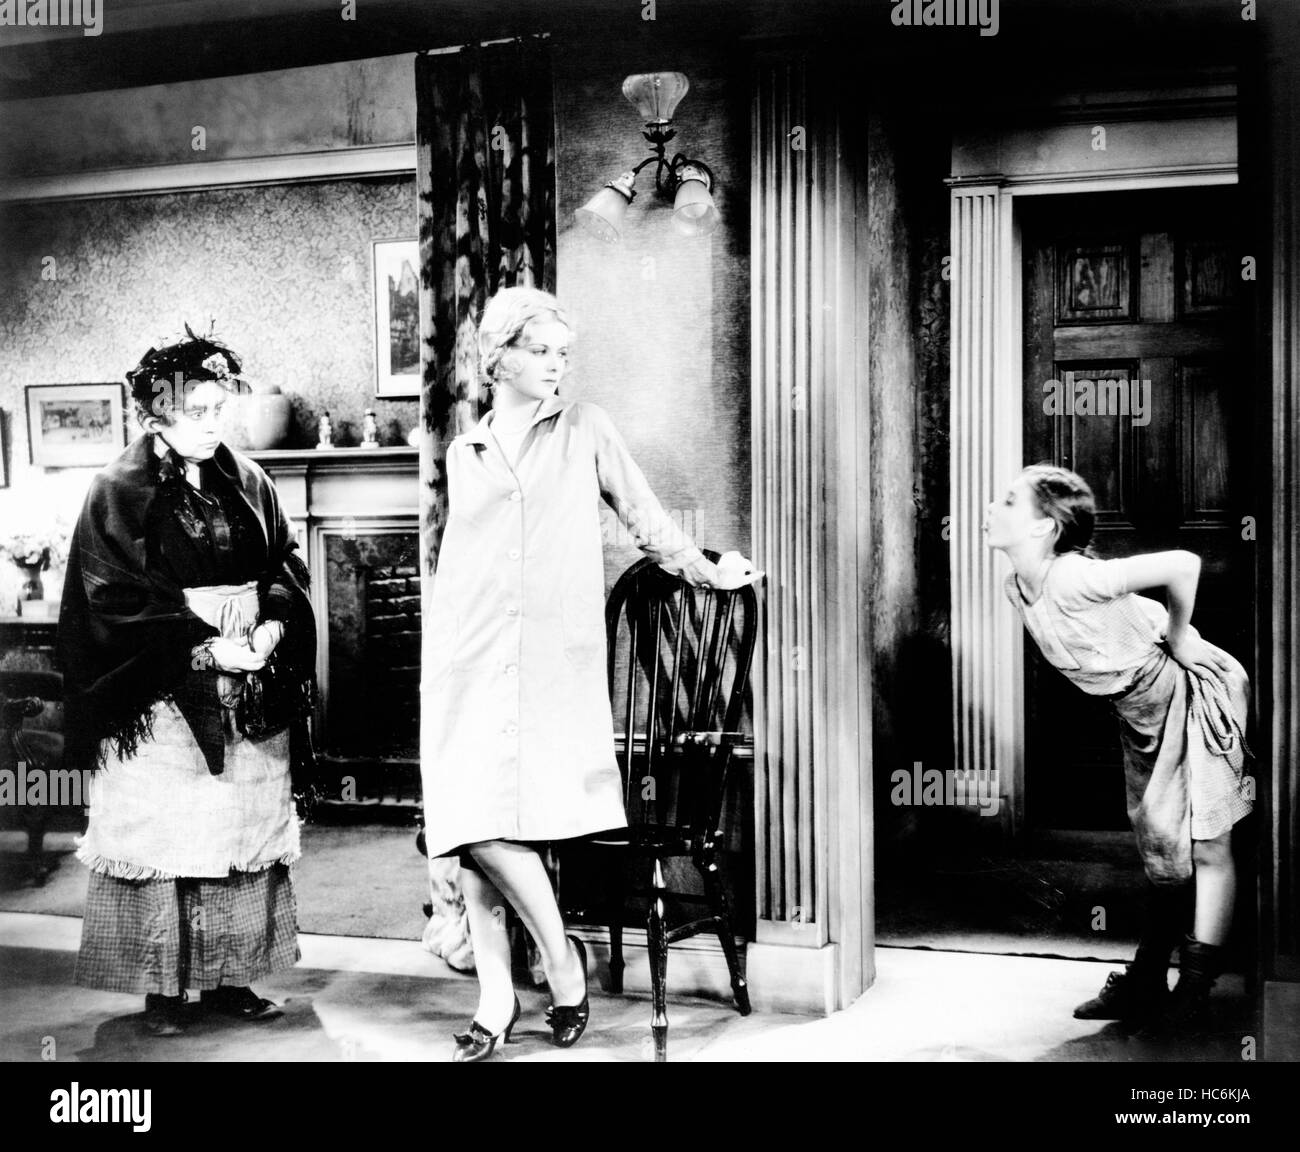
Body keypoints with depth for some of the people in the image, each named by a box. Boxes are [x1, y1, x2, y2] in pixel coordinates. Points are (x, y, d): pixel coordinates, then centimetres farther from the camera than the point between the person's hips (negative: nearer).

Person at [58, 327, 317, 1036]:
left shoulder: (245, 481, 7)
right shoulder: (120, 493, -6)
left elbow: (287, 567, 11)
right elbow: (115, 602, -11)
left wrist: (273, 625, -10)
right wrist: (205, 647, -18)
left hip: (250, 704, 5)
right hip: (162, 702, -4)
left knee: (243, 835, 8)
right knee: (164, 838, 0)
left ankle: (228, 978, 20)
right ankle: (160, 989, 12)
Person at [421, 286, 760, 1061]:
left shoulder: (586, 430, 9)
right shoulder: (463, 457, 16)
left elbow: (646, 516, 16)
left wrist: (708, 573, 20)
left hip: (553, 666, -3)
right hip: (468, 665, 3)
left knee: (492, 830, -14)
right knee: (470, 830, -2)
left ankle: (563, 962, 7)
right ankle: (497, 1002, 8)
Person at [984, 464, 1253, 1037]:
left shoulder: (1072, 579, -33)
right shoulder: (1017, 589, -7)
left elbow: (1184, 564, -35)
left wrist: (1176, 643, -20)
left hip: (1197, 694, -8)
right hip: (1143, 712, 9)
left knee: (1206, 847, 1)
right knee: (1160, 845, 16)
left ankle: (1194, 993, 9)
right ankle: (1146, 984, 25)